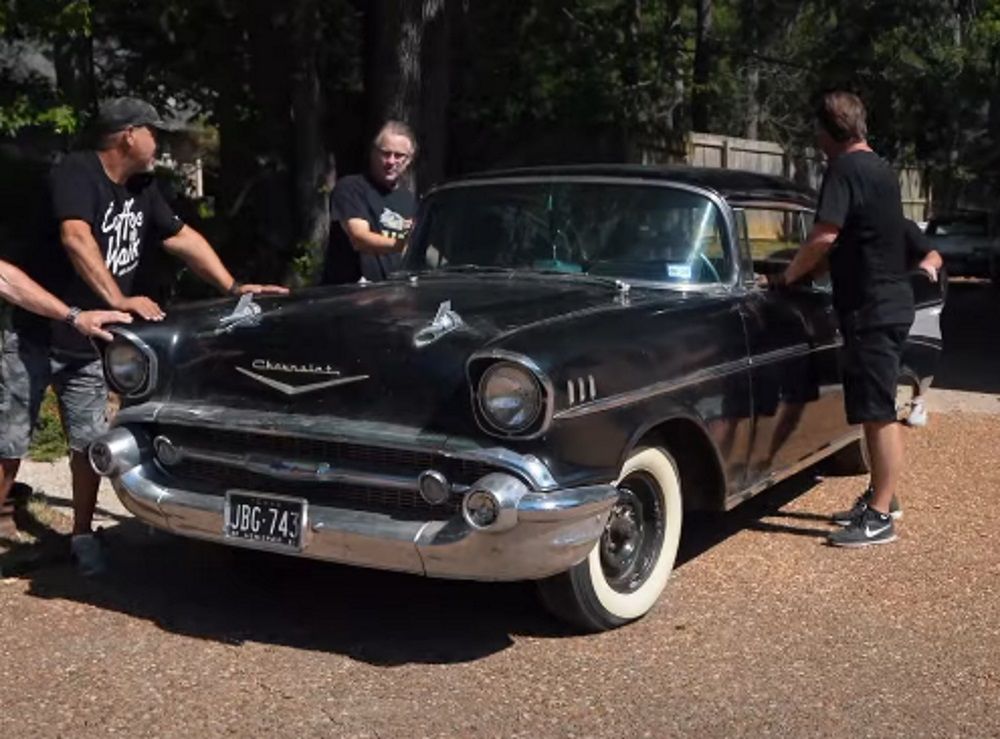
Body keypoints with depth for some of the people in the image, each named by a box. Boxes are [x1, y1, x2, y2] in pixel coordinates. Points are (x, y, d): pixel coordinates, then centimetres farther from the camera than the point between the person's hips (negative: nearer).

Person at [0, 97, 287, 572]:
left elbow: (183, 237, 12)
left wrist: (233, 288, 4)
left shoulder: (141, 189, 8)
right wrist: (119, 301, -43)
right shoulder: (76, 173, -17)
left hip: (88, 344, 7)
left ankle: (82, 537, 20)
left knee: (89, 444, 7)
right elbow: (76, 238, -32)